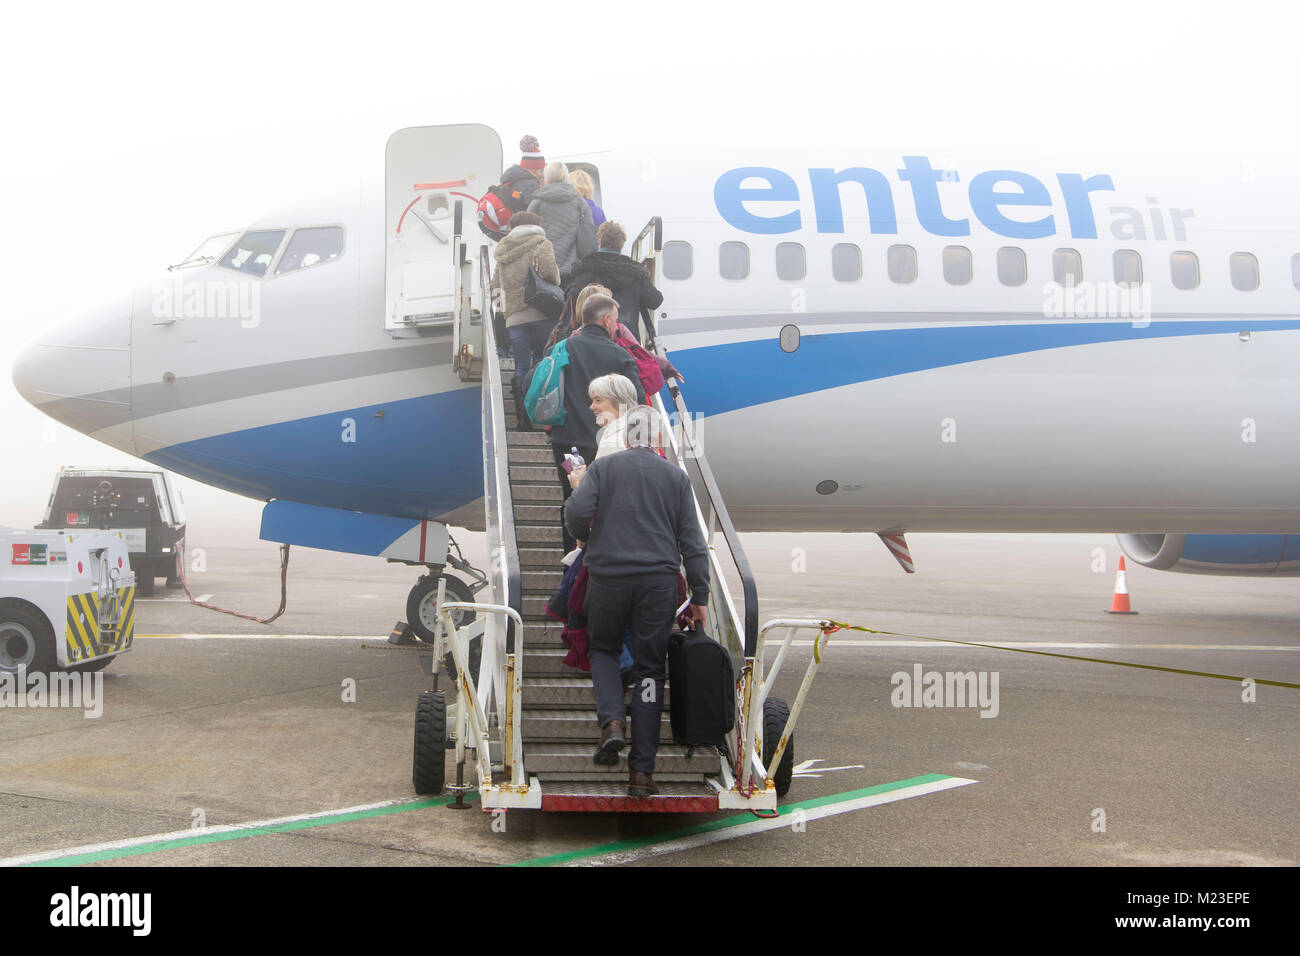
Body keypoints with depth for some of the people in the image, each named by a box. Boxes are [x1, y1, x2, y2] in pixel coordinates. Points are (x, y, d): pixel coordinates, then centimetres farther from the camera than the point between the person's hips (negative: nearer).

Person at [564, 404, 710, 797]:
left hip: (608, 575, -1)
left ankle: (612, 721, -4)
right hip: (659, 581, 1)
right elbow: (692, 542, 6)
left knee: (603, 650, 22)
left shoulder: (603, 467, 5)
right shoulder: (676, 476, 9)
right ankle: (642, 770, 2)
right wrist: (699, 597, 9)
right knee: (649, 669, 5)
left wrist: (587, 537, 14)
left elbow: (576, 512, -9)